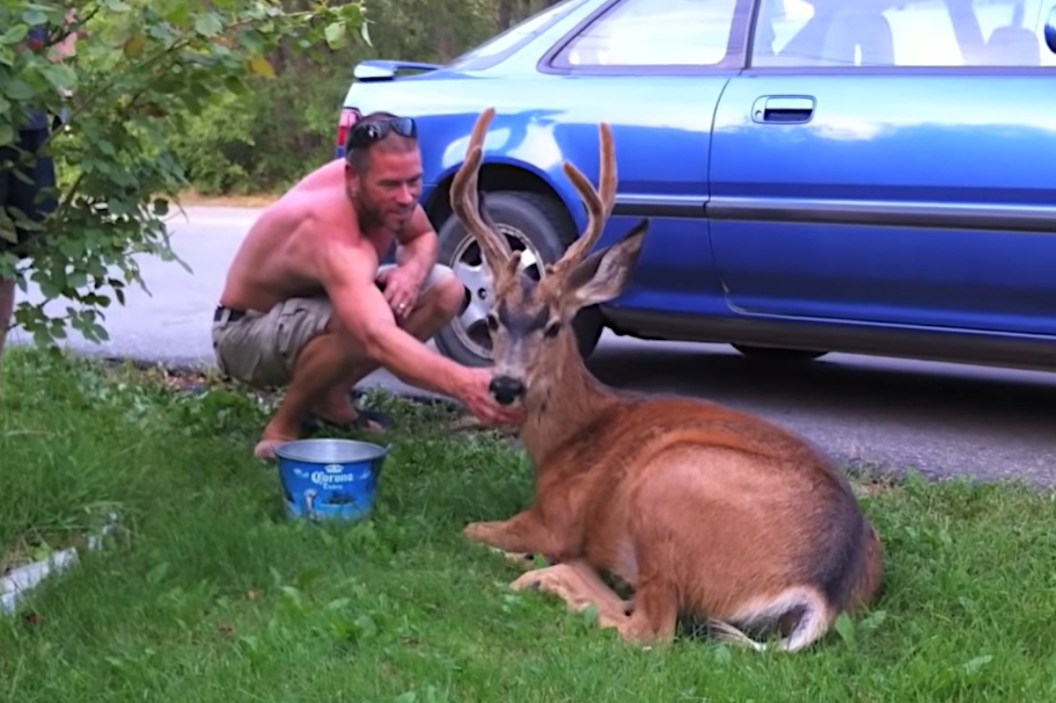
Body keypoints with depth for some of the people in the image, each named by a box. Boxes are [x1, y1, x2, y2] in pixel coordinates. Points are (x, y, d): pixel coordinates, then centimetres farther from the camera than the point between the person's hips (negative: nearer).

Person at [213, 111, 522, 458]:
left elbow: (423, 237, 5)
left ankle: (329, 395, 5)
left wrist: (412, 270, -20)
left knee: (445, 290, -5)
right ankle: (283, 425, -12)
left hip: (315, 303, 8)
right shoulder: (333, 234, -41)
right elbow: (378, 340, -56)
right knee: (360, 325, -39)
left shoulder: (387, 188, -17)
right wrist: (463, 384, -70)